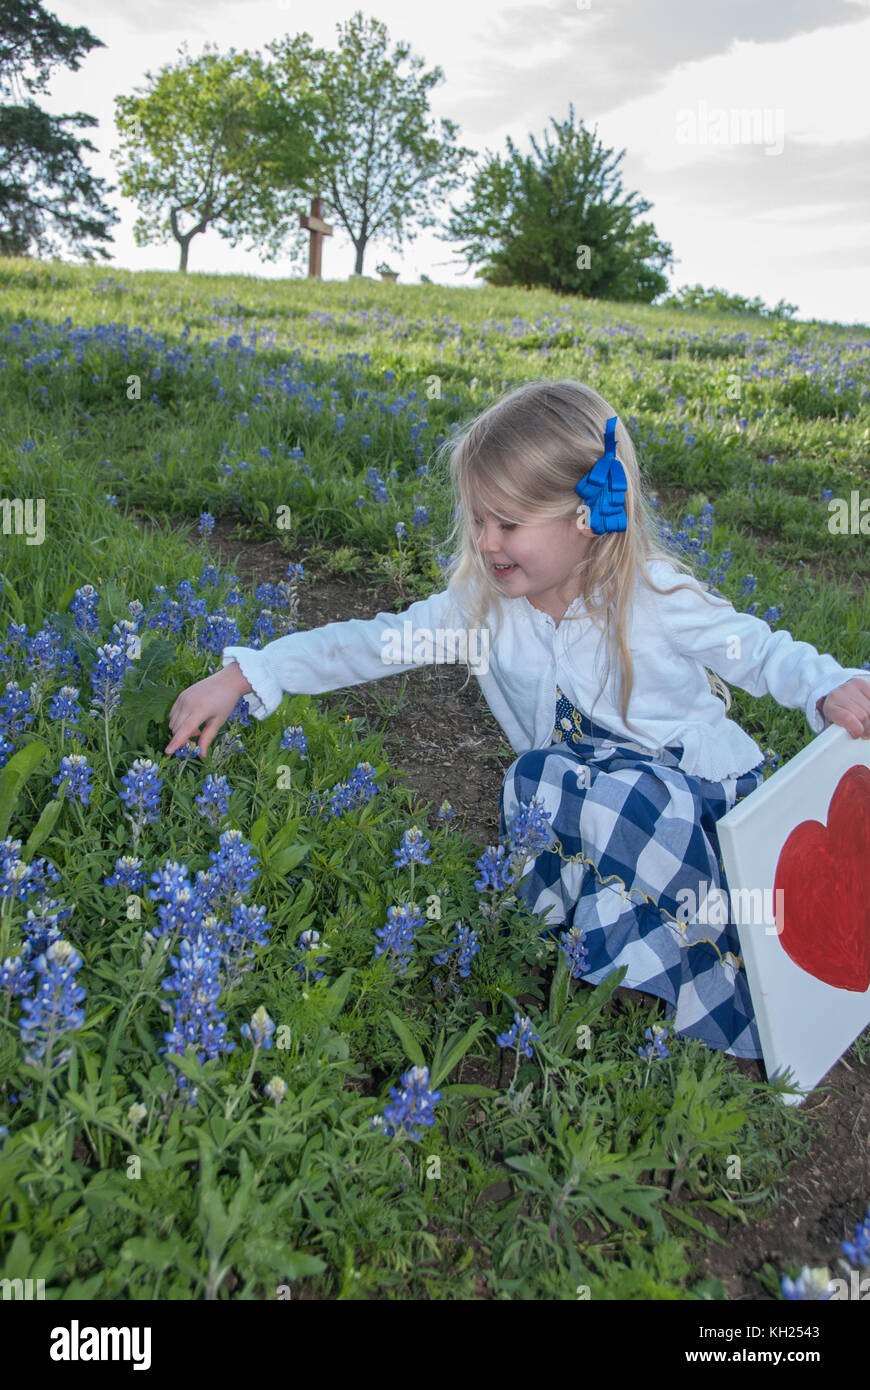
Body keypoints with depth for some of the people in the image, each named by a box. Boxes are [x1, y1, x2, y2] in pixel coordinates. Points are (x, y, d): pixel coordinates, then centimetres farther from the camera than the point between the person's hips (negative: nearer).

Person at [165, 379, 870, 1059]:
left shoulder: (654, 593, -13)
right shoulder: (483, 604, -4)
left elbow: (758, 650, -3)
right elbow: (371, 642, -6)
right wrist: (241, 676, -11)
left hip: (697, 788, -3)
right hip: (582, 800, 3)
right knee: (541, 779, -29)